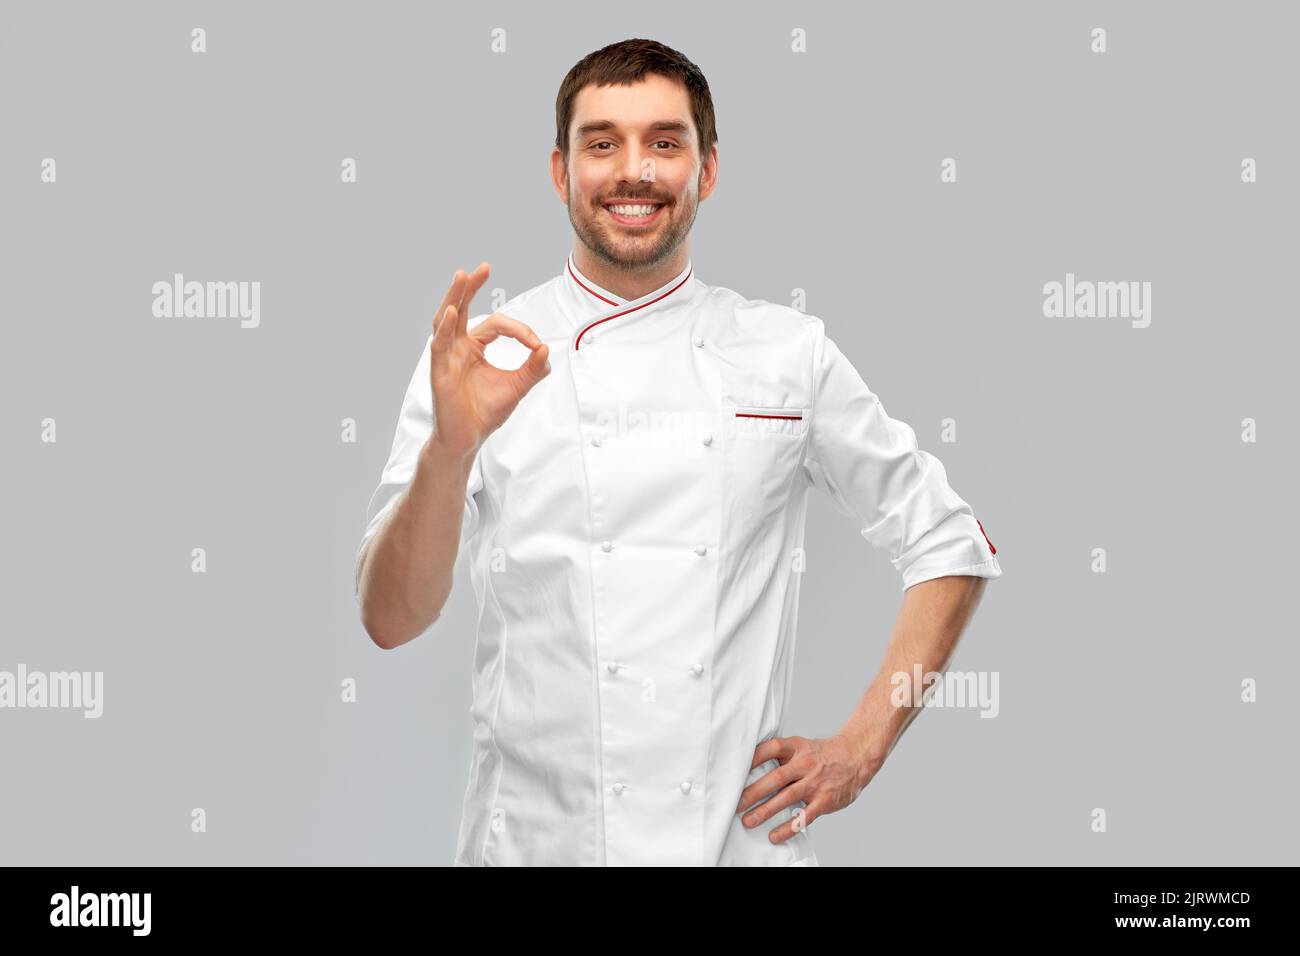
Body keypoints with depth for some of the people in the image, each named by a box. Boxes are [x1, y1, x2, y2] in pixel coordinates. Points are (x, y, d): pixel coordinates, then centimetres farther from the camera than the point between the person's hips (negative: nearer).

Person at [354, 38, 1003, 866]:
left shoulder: (791, 354, 0)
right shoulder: (480, 363, -3)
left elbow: (950, 547, 7)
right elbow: (391, 619, -12)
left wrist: (861, 749, -1)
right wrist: (450, 447, -28)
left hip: (741, 835, 1)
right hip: (539, 837, -1)